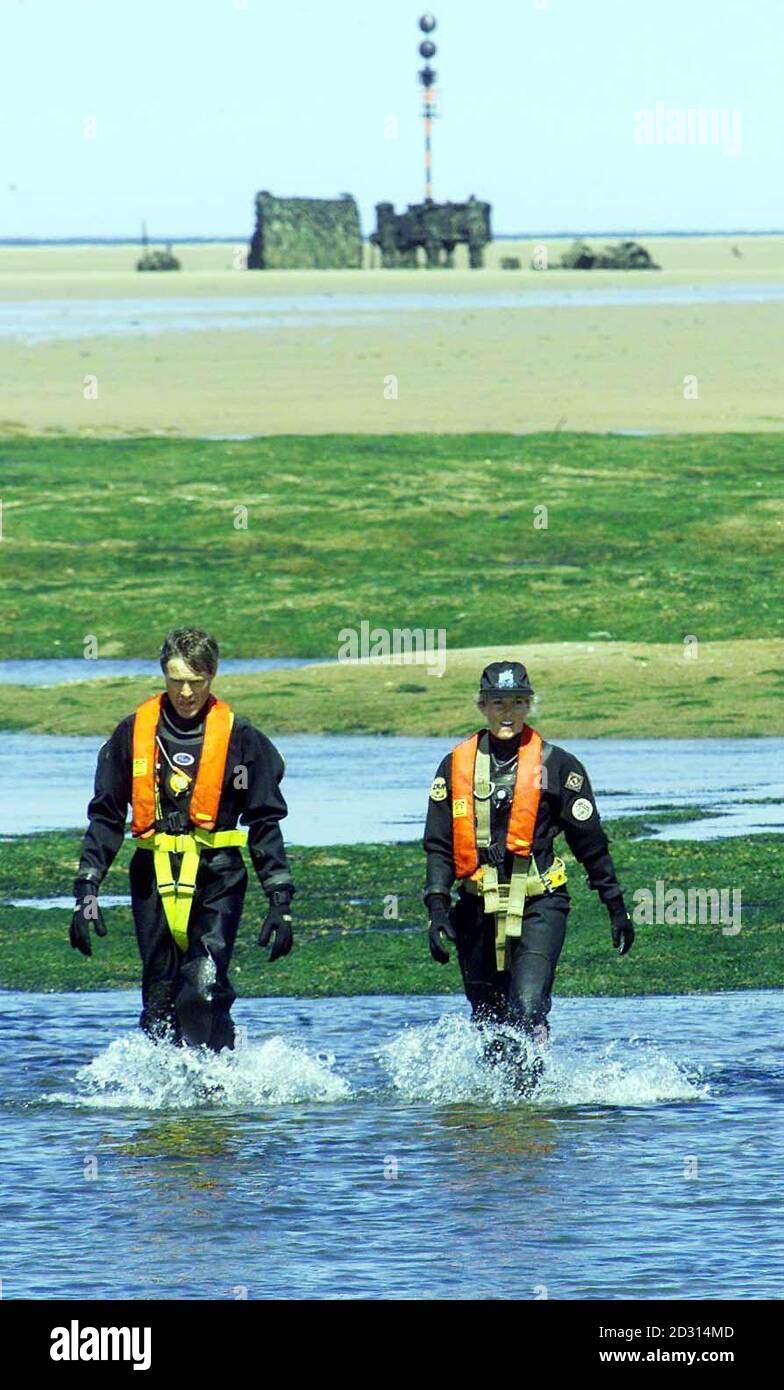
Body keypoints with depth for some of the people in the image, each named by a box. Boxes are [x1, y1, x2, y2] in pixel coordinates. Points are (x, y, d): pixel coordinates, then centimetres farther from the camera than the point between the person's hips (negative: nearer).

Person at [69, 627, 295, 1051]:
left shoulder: (239, 738, 1)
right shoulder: (134, 732, 7)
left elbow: (265, 824, 5)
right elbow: (105, 815, 12)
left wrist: (280, 902, 0)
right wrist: (86, 890, 5)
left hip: (217, 877, -3)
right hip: (153, 877, 3)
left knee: (204, 992, -18)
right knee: (159, 1004, 4)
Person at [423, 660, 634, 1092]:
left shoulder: (557, 765, 0)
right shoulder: (456, 766, 6)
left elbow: (591, 843, 6)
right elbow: (439, 846, 7)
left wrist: (616, 907, 8)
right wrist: (438, 911, -3)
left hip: (539, 906, -3)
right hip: (477, 907, 3)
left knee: (527, 1008, -18)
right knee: (487, 1020, 10)